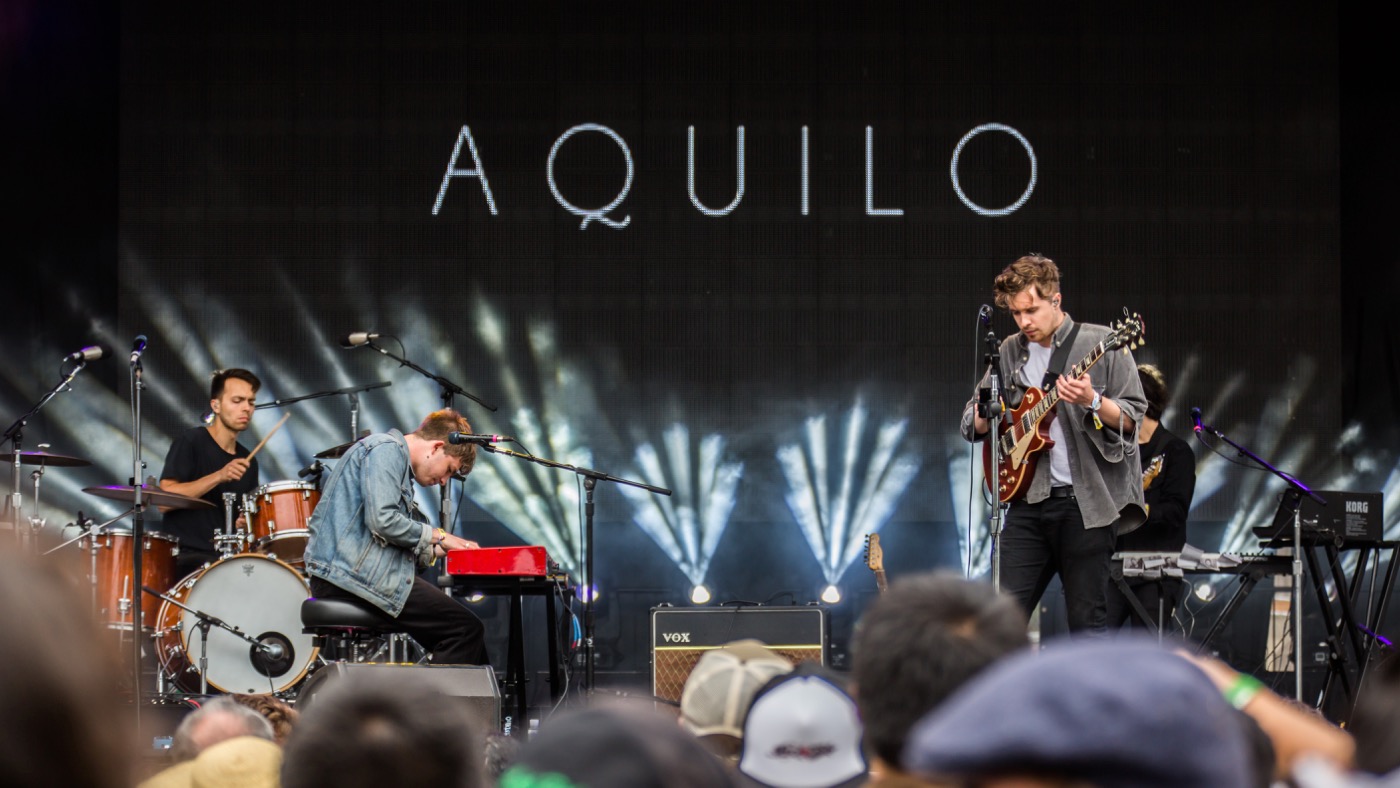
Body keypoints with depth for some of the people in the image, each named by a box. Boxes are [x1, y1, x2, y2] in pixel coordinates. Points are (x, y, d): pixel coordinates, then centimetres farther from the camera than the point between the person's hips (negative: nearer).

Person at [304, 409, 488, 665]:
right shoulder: (385, 450, -5)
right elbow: (383, 521, -20)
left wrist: (436, 550, 9)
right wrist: (437, 536, -8)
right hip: (350, 574, -11)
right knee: (467, 630, -14)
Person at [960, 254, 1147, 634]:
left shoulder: (1101, 343, -2)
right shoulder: (1010, 352, 13)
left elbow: (1132, 417, -5)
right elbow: (972, 422, 19)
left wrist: (1092, 402, -24)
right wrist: (985, 414, -4)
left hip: (1086, 501, -4)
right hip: (1028, 500, 4)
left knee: (1087, 622, -2)